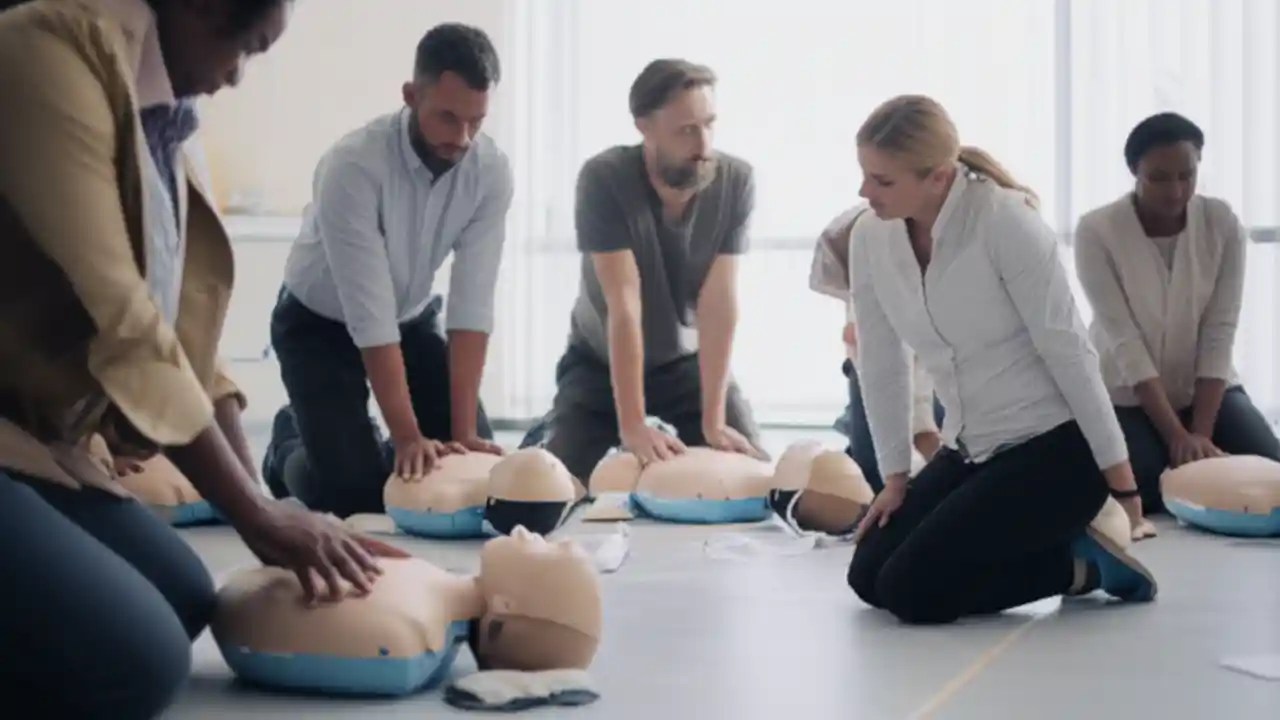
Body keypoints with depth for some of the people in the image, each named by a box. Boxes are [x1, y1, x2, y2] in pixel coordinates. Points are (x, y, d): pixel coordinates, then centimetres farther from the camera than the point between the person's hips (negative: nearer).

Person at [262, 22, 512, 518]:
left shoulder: (492, 171, -21)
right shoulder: (353, 165, -34)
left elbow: (473, 303, -22)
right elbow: (370, 316, -35)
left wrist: (465, 431, -28)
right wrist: (408, 436, -37)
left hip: (412, 319, 5)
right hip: (319, 323, -4)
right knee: (352, 491, -16)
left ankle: (379, 446, 22)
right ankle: (290, 442, 17)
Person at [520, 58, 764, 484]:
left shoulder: (736, 181, -21)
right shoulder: (603, 179, -27)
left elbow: (719, 302, -23)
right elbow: (624, 305, -32)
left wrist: (713, 421, -27)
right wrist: (632, 424, -36)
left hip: (689, 360, 2)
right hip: (601, 361, -2)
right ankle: (542, 438, 24)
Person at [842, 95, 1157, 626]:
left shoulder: (1005, 223, -21)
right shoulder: (870, 237, -3)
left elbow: (1067, 349, -17)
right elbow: (880, 363, 5)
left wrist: (1118, 473, -13)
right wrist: (895, 475, 6)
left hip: (1054, 447, -7)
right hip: (968, 451, 7)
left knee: (912, 590, -17)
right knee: (869, 577, 1)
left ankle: (1078, 562, 2)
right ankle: (1049, 545, 11)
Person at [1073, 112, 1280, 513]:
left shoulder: (1223, 224, -11)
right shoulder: (1097, 232, -19)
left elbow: (1220, 334, -13)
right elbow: (1124, 342, -22)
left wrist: (1201, 432, -23)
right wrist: (1177, 435, -28)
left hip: (1205, 390, 3)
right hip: (1127, 398, -3)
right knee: (1146, 500, -20)